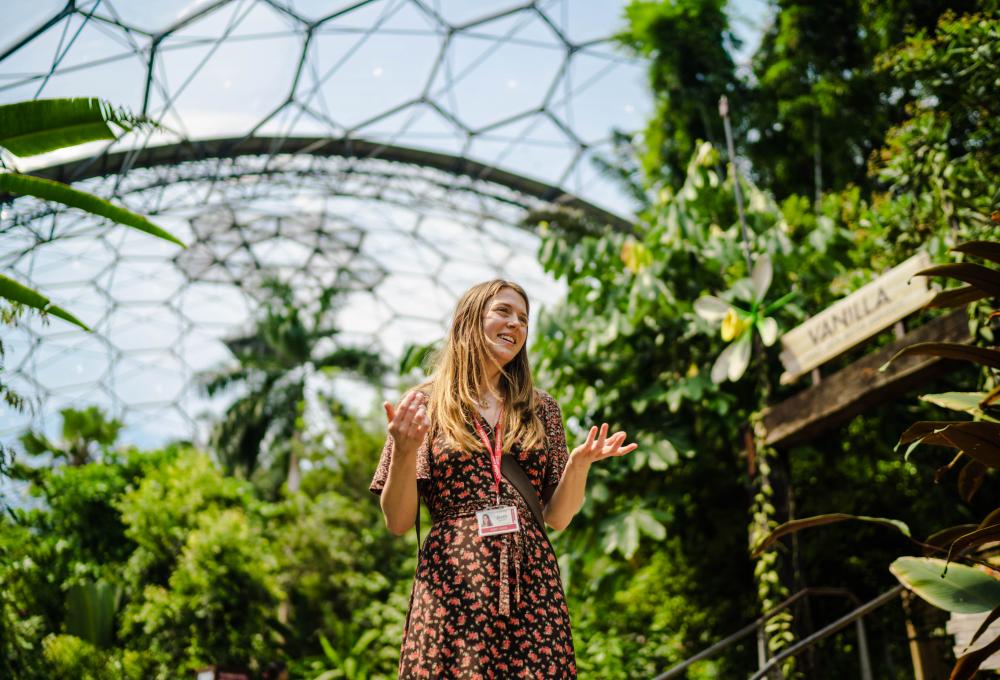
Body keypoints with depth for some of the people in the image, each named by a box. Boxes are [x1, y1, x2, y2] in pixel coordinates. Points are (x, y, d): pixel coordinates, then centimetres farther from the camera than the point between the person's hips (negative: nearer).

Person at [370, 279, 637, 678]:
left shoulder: (540, 409, 11)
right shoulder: (423, 406, 3)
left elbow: (558, 517, 9)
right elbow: (397, 523, 0)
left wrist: (579, 463, -9)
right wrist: (404, 450, -17)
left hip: (531, 586, 3)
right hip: (451, 588, -2)